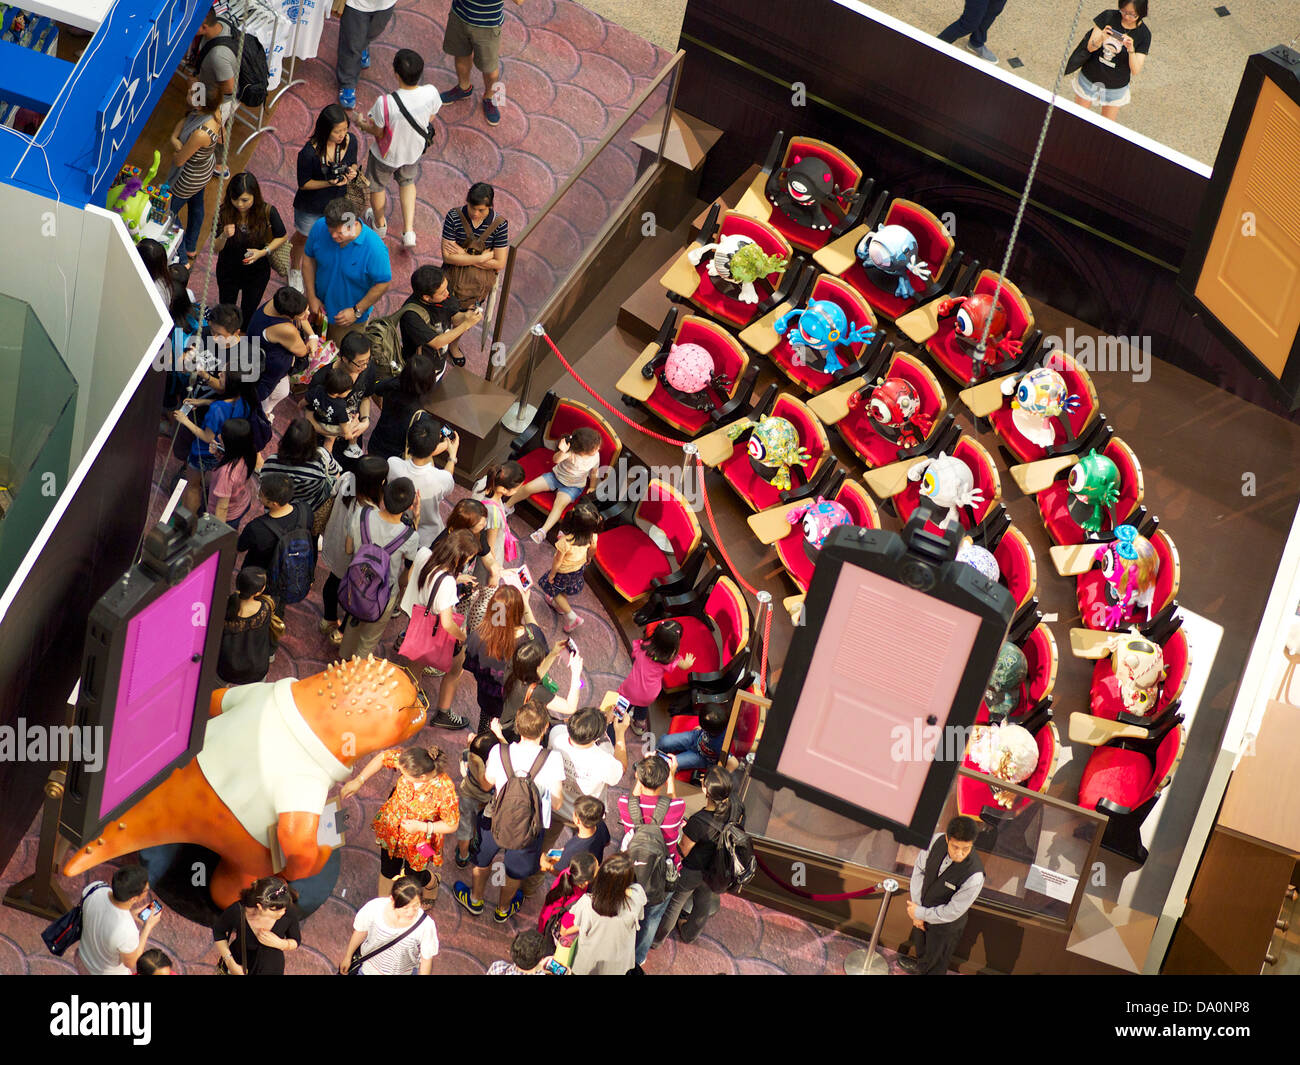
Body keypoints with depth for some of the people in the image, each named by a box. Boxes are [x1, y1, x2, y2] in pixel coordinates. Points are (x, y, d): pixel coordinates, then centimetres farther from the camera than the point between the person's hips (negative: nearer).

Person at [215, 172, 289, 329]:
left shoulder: (267, 212, -26)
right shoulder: (224, 212, -26)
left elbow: (282, 236, -7)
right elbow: (216, 249, -20)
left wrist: (263, 252, -23)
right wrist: (224, 236, -42)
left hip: (257, 272, -1)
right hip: (228, 271, 1)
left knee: (248, 312, 23)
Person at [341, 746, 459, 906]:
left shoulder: (445, 790, -39)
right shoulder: (408, 760, -29)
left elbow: (451, 825, -22)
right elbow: (383, 757, -9)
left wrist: (421, 827, -29)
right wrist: (358, 781, -14)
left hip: (419, 842, -4)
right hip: (392, 828, 4)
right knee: (388, 871, 23)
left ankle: (432, 882, 58)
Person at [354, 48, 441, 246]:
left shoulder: (385, 103, -40)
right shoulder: (430, 93, -30)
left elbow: (378, 133, -22)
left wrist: (362, 124, 0)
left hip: (386, 156, -3)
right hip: (414, 152, 3)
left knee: (376, 185, 30)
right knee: (407, 182, 35)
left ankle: (380, 225, 55)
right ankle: (408, 232, 33)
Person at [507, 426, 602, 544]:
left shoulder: (596, 456, -18)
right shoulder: (571, 451, -30)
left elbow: (594, 472, 2)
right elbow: (555, 460, -44)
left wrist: (592, 488, 7)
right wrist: (562, 452, -64)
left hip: (573, 487, 0)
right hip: (556, 476, 0)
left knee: (560, 503, -30)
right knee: (529, 487, -7)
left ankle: (543, 531, -31)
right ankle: (507, 506, 17)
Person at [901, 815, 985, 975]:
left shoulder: (974, 876, -41)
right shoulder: (938, 841, -27)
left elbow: (951, 913, -28)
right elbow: (920, 868, -9)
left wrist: (919, 913, -16)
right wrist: (916, 904, -12)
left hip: (944, 927, -5)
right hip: (923, 910, 5)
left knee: (936, 966, 24)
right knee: (919, 940, 37)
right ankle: (920, 966, 68)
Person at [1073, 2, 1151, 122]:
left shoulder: (1144, 34, -16)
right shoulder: (1108, 17, -13)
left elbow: (1136, 71, -19)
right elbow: (1090, 47, -15)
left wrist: (1131, 49, -38)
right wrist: (1102, 38, -37)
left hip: (1116, 88, -1)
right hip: (1089, 79, 1)